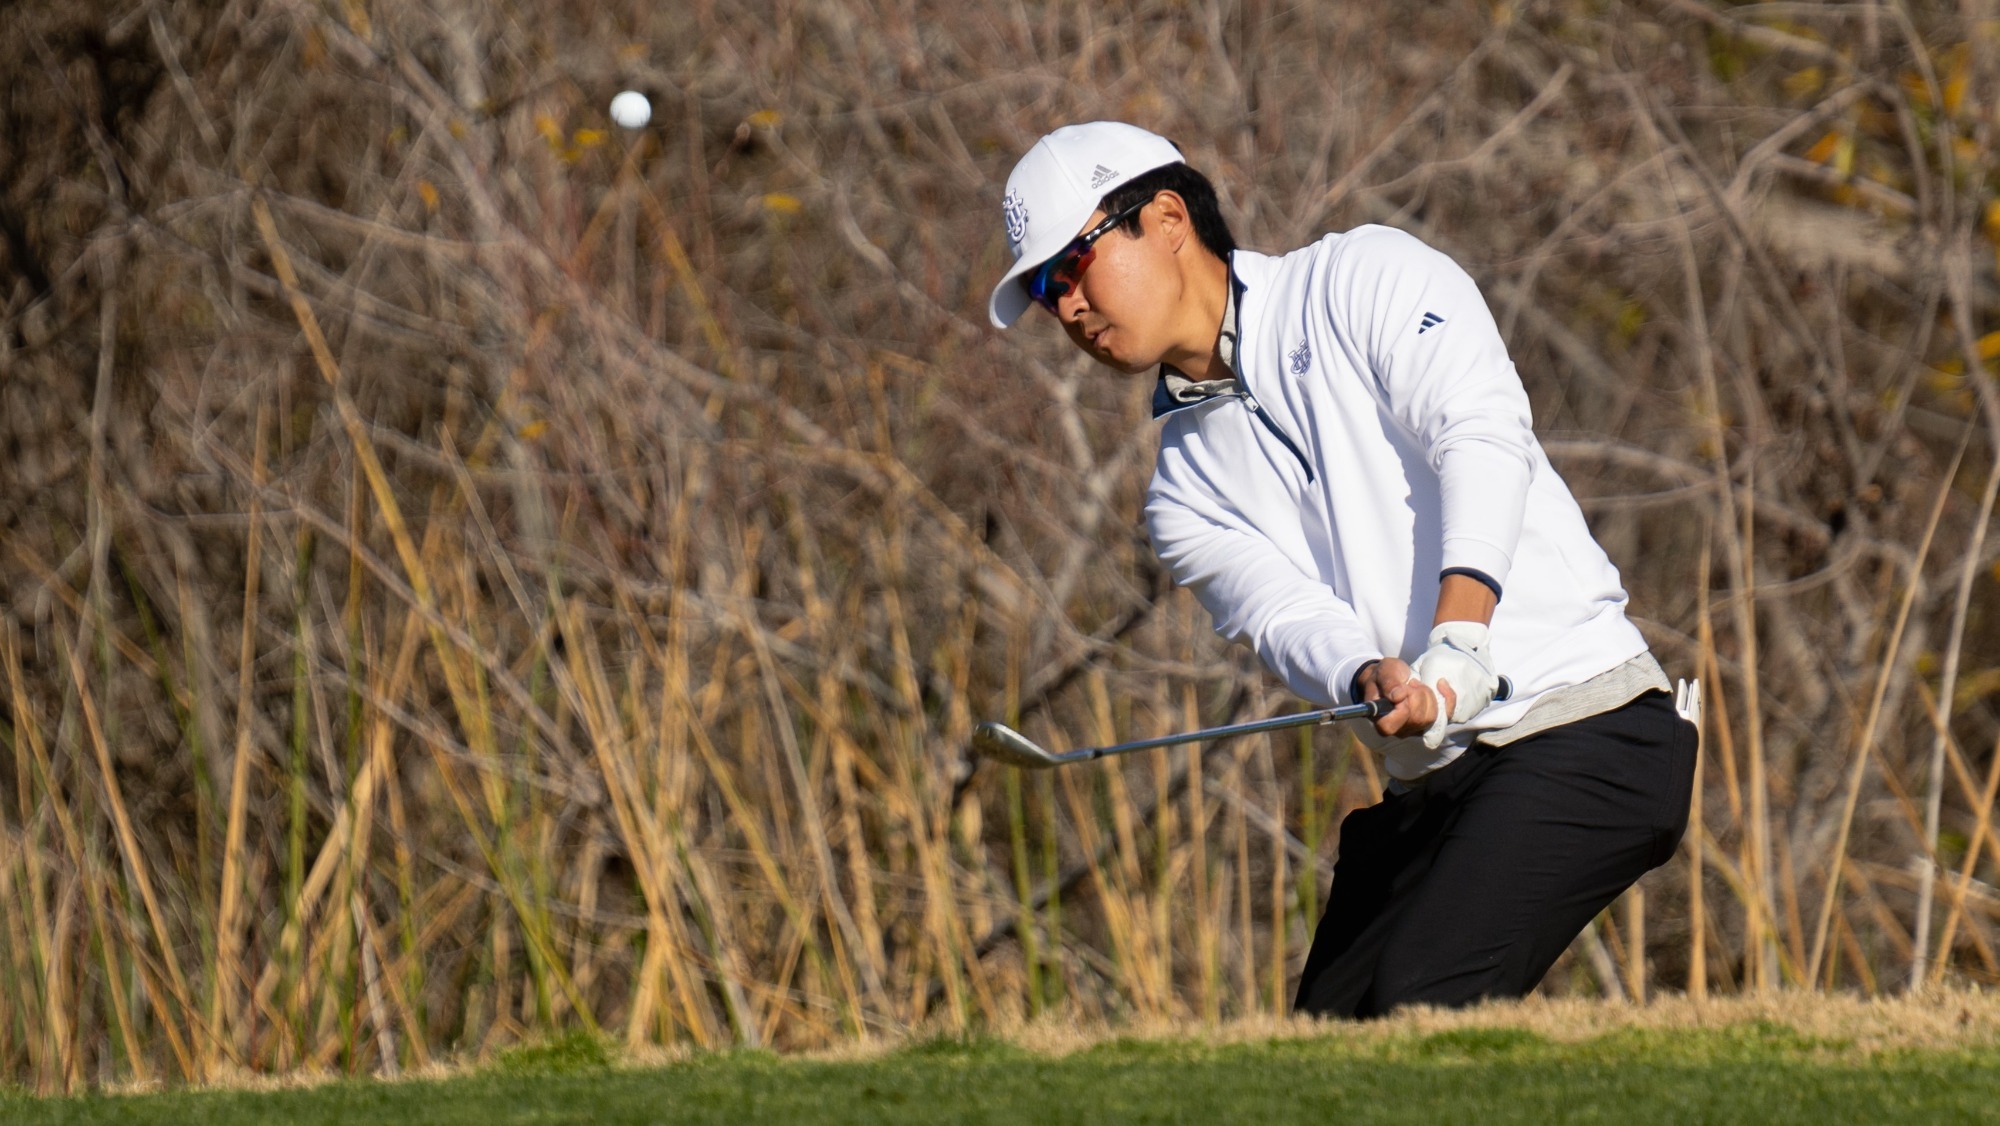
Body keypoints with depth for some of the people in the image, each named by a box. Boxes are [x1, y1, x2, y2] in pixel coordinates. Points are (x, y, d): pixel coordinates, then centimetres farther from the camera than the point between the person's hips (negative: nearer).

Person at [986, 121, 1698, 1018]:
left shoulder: (1368, 279, 1)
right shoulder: (1184, 492, 15)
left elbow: (1483, 437, -14)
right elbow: (1282, 611, -3)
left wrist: (1458, 641, -31)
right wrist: (1374, 680, -28)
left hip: (1581, 733, -7)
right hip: (1427, 791, 7)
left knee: (1419, 1004, -25)